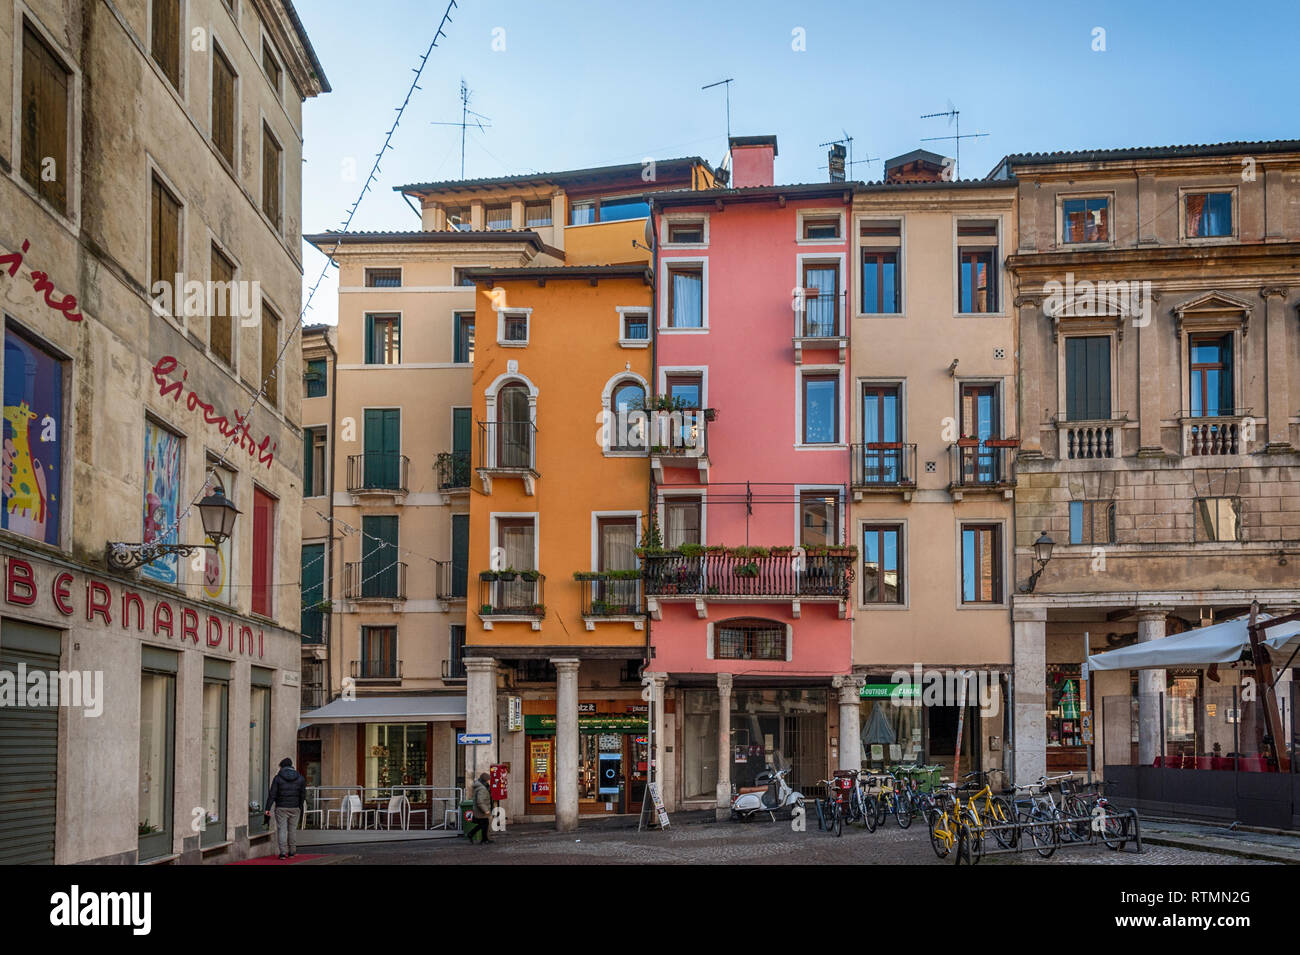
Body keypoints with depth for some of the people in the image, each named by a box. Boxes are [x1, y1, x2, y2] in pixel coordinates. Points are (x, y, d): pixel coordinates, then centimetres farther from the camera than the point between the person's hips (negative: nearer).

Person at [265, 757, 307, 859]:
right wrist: (300, 806, 19)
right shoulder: (300, 778, 3)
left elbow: (272, 794, -8)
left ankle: (283, 852, -9)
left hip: (281, 808, -3)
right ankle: (292, 852, 14)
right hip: (295, 808, 3)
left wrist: (268, 808, -6)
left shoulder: (278, 778, -5)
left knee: (282, 829, -1)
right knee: (292, 830, 11)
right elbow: (303, 794, 6)